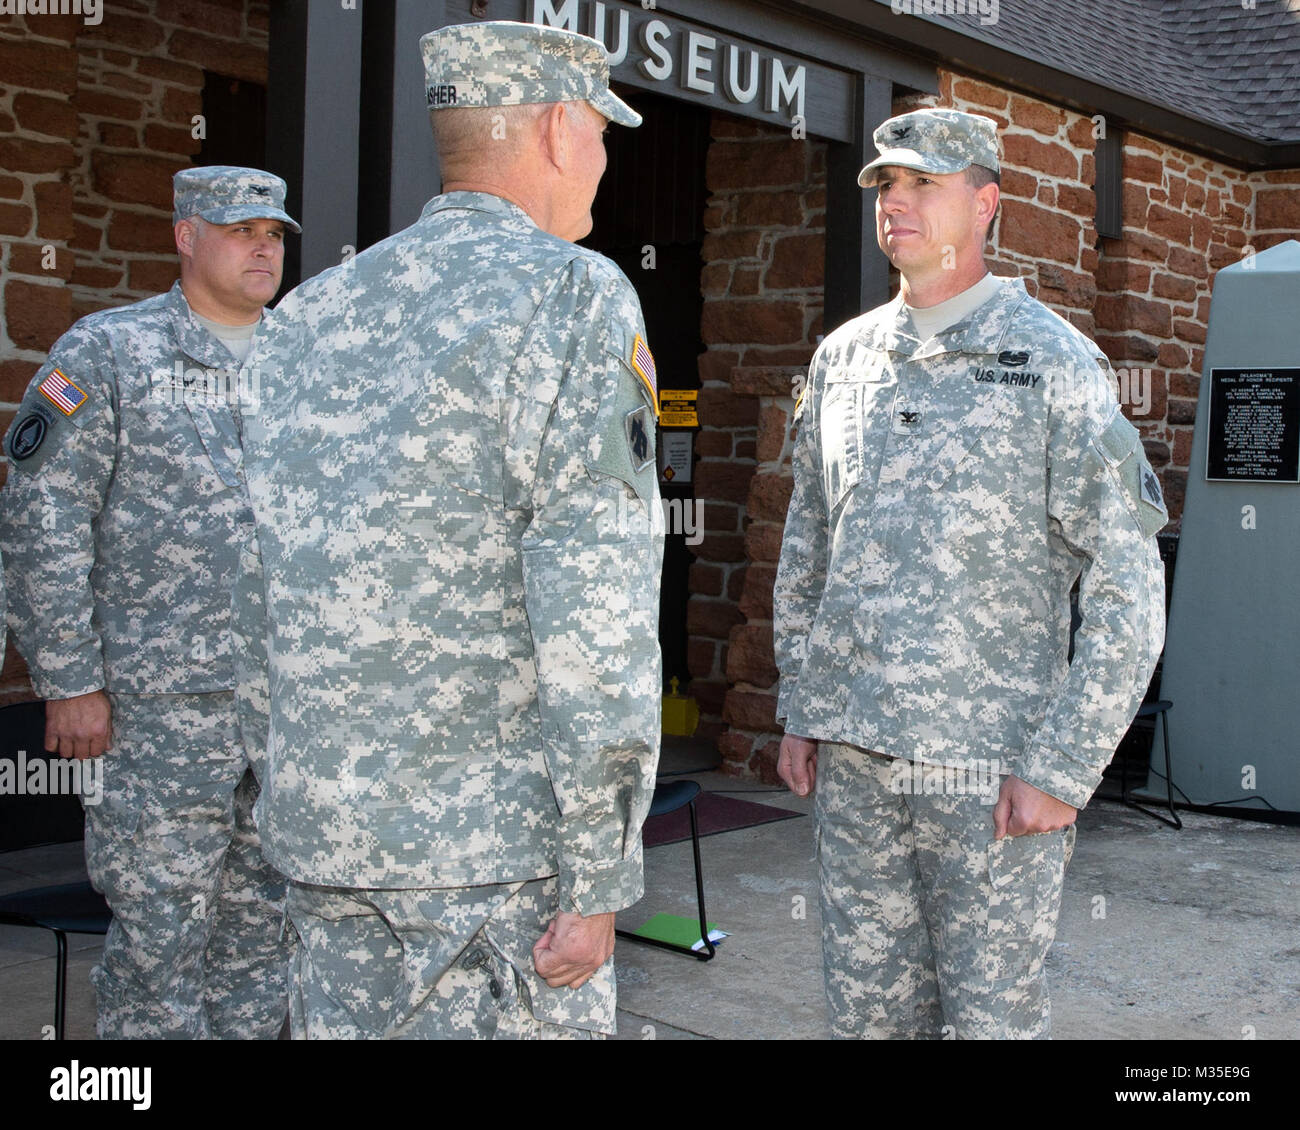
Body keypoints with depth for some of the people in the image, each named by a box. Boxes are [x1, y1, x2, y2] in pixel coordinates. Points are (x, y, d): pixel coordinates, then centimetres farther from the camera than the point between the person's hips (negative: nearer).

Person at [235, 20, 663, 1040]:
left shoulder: (311, 314, 11)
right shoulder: (573, 296, -11)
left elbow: (264, 589, 15)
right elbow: (595, 613, -18)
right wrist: (598, 881, -13)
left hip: (320, 831, 7)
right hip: (494, 841, -7)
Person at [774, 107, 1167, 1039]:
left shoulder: (1055, 364, -7)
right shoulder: (843, 358, 9)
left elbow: (1130, 593, -10)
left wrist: (1060, 772, -13)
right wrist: (801, 713, 12)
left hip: (990, 769, -5)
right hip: (852, 755, 5)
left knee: (991, 1011, 5)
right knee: (869, 1005, 13)